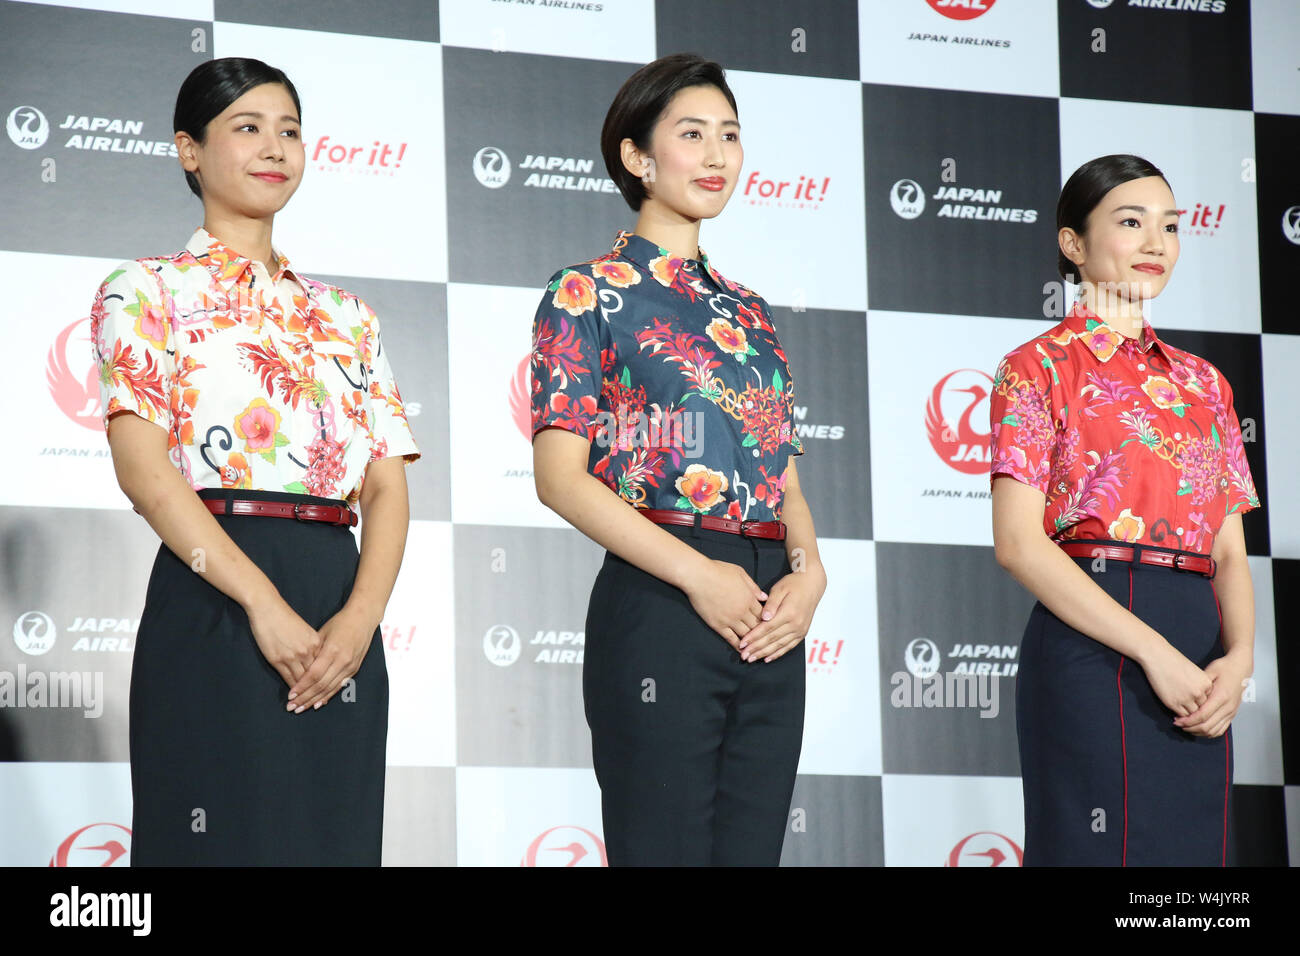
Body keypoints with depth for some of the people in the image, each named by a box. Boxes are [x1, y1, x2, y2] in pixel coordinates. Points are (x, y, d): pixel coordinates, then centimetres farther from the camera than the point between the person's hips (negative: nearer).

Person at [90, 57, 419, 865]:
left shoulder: (346, 317, 20)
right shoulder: (147, 293, 5)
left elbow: (389, 487, 10)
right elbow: (144, 468, -9)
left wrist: (360, 617, -10)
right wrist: (263, 602, -20)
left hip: (339, 625, 5)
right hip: (212, 604, -5)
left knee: (334, 839, 3)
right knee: (227, 838, -7)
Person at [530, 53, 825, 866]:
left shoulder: (749, 314, 19)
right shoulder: (588, 295, 1)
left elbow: (785, 475, 18)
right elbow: (561, 476, -8)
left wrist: (807, 570, -4)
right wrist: (698, 575, -15)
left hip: (771, 617, 6)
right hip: (659, 607, -6)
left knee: (751, 847, 5)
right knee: (666, 847, -6)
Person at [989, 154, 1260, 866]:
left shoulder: (1202, 382, 19)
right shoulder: (1039, 367, 3)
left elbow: (1229, 548, 13)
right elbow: (1018, 541, -9)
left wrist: (1238, 658, -8)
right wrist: (1154, 651, -16)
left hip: (1199, 652, 6)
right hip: (1091, 644, -5)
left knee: (1190, 851, 5)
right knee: (1101, 849, -8)